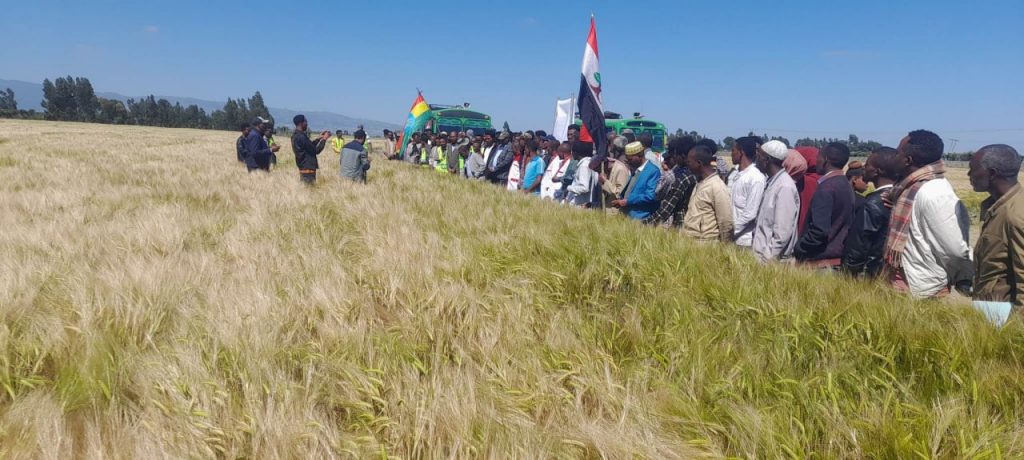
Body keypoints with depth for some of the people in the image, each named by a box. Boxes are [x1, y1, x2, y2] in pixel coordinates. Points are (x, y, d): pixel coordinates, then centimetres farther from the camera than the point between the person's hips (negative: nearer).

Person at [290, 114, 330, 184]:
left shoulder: (295, 135, 10)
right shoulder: (301, 137, -20)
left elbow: (310, 146, 20)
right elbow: (316, 151, -16)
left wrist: (318, 138, 15)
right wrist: (324, 139, -6)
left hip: (303, 167, 10)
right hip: (307, 168, -10)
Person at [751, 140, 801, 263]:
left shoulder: (785, 186, -16)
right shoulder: (772, 181, 10)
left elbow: (783, 231, -20)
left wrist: (767, 258, -17)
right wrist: (755, 249, 10)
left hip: (769, 259, -8)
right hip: (761, 253, 8)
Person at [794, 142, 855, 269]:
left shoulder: (826, 188, -17)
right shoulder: (845, 184, 11)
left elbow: (820, 230, -23)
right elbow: (840, 225, 14)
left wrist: (797, 250, -11)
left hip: (820, 261, -9)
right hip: (837, 258, 9)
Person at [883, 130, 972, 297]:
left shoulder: (931, 194, -23)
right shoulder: (917, 187, 5)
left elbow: (956, 249, -20)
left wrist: (967, 280, -5)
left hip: (921, 292, -9)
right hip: (908, 282, 9)